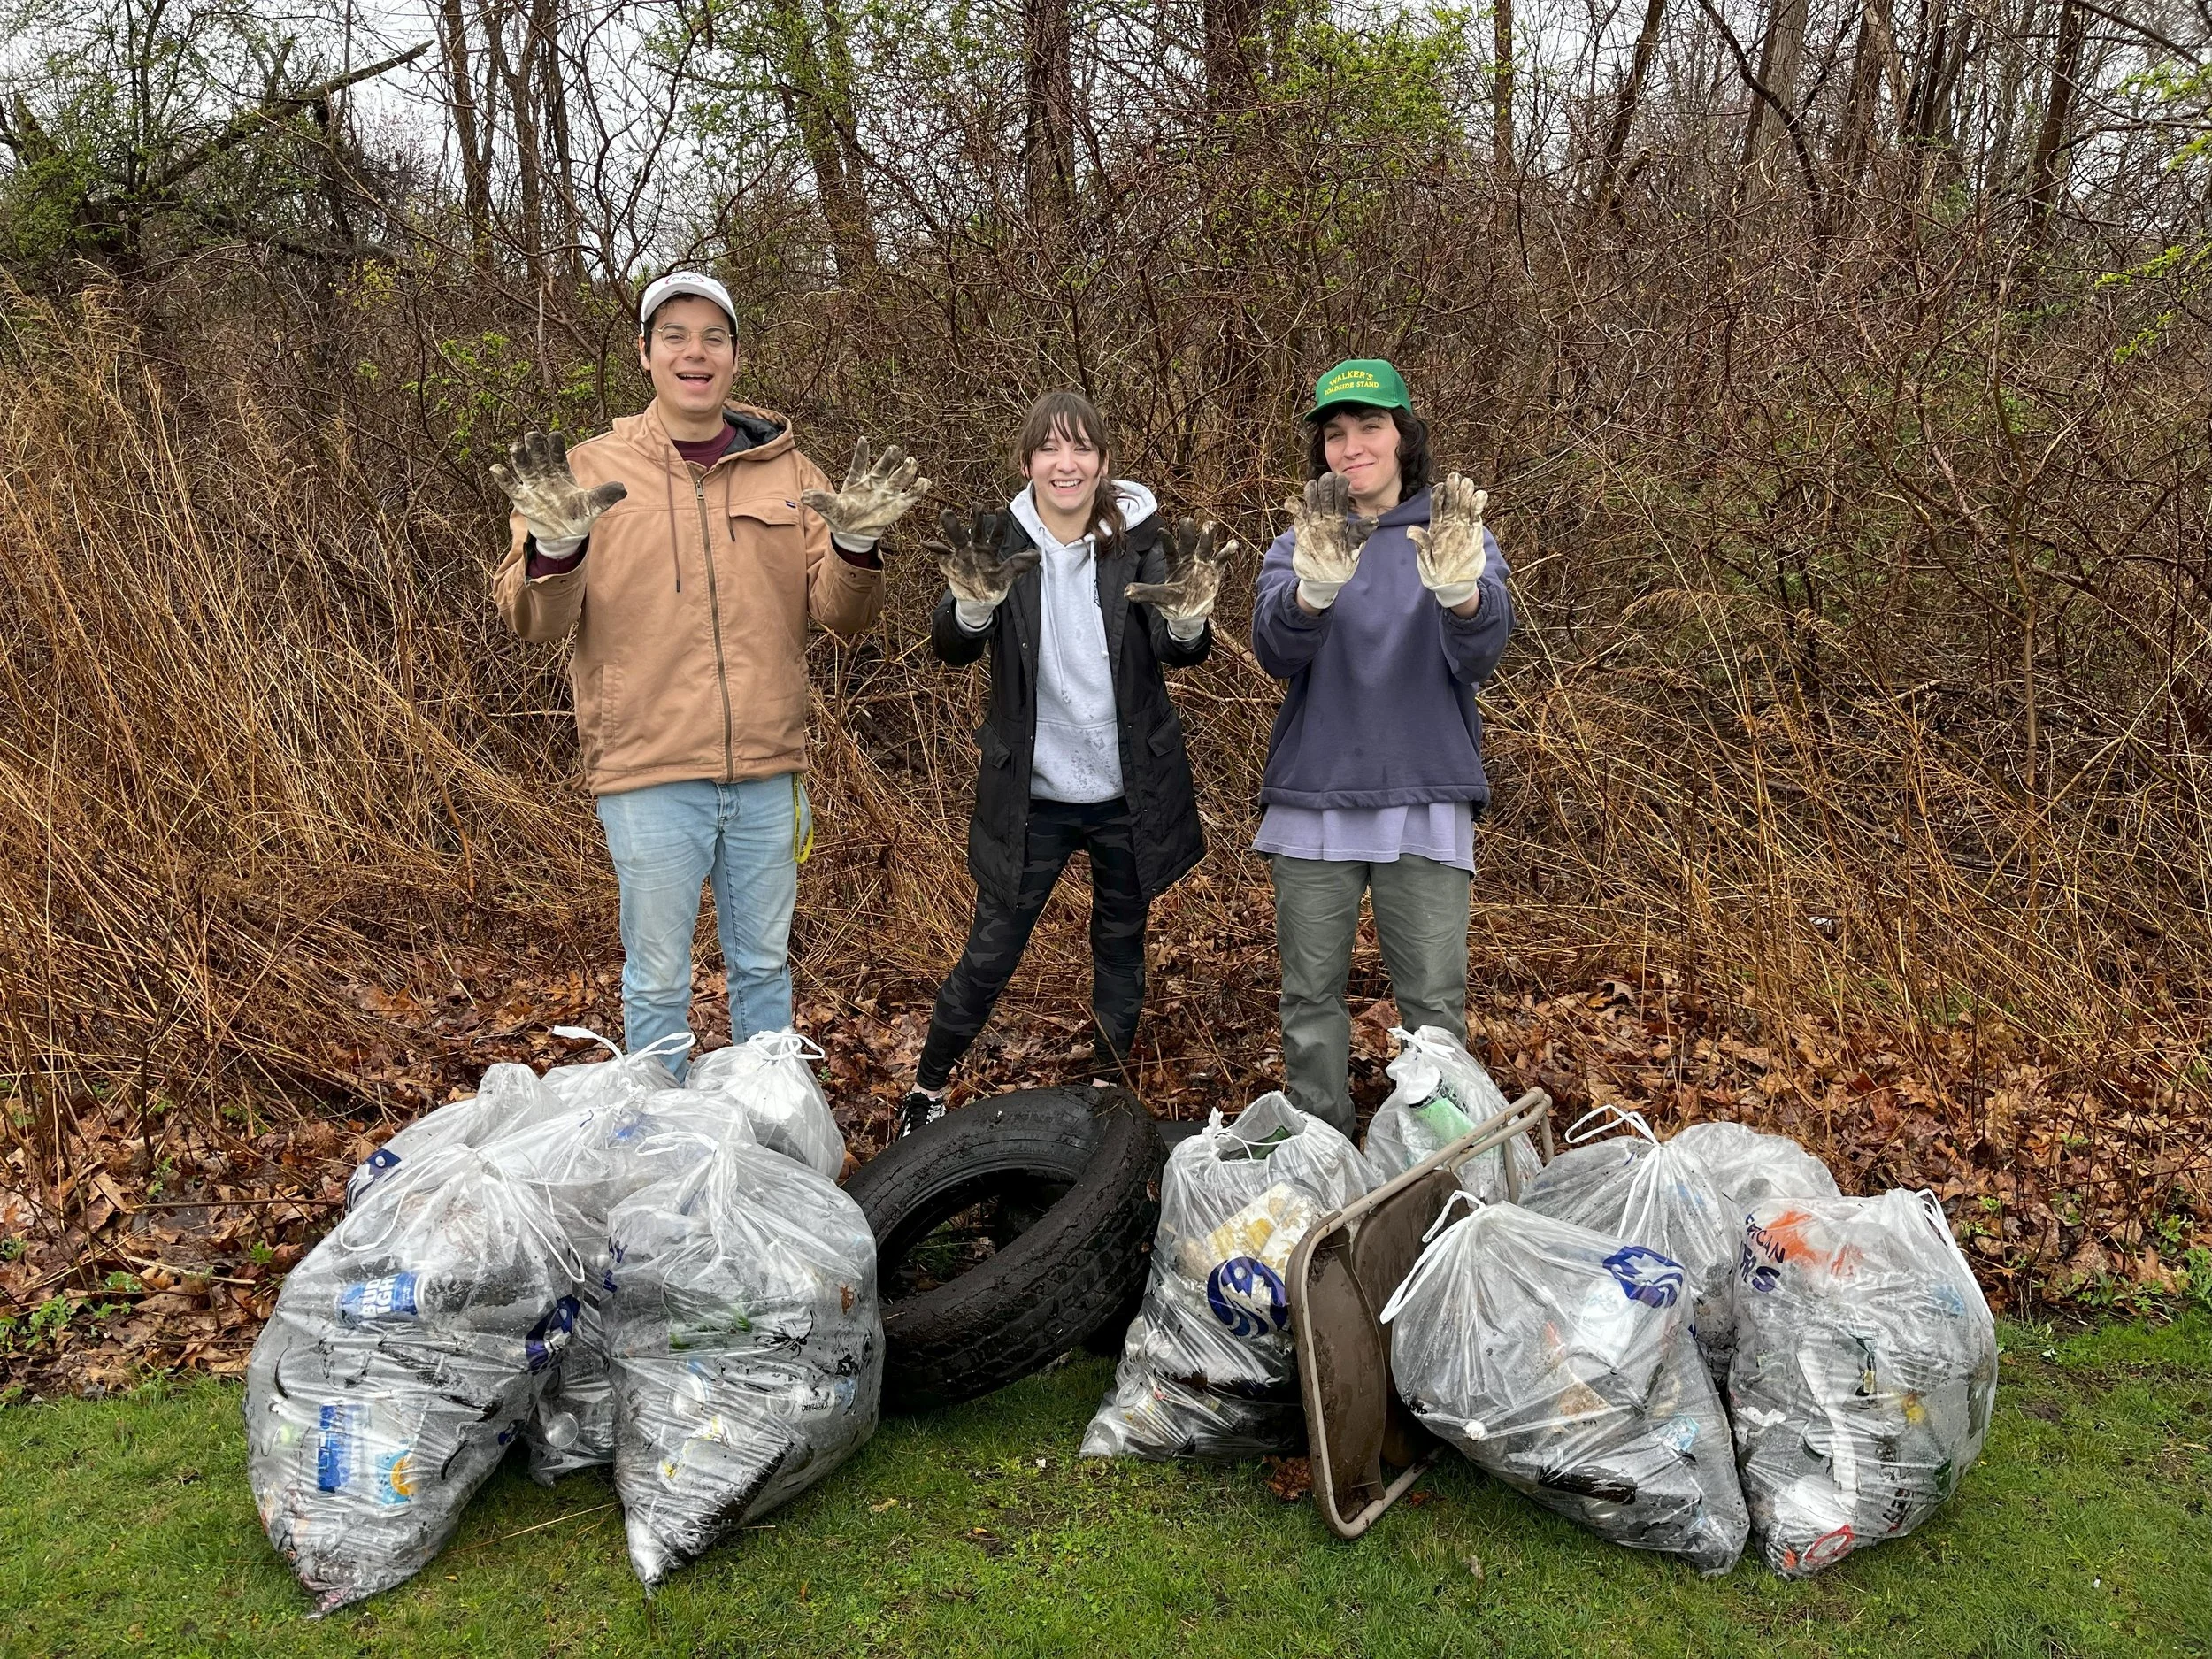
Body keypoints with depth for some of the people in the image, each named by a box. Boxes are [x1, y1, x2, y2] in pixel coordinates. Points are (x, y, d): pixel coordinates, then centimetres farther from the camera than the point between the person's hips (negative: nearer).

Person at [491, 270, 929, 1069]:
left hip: (767, 773, 3)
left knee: (764, 966, 17)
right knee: (657, 979, 7)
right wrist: (553, 546, -25)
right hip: (649, 773, -2)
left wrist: (855, 546, -15)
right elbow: (532, 619, -5)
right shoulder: (591, 470, 0)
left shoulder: (787, 470, 7)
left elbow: (840, 615, 5)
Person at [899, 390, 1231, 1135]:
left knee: (1121, 943, 15)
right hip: (1033, 793, -1)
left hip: (1130, 792, 1)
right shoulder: (1000, 541, -7)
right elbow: (950, 647, -19)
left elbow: (1181, 652, -17)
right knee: (991, 952, 4)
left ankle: (1107, 1086, 33)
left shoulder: (1141, 538, -6)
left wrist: (1188, 617, -41)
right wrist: (972, 605, -42)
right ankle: (928, 1087, 23)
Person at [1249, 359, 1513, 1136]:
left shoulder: (1458, 536, 4)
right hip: (1313, 799, 2)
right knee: (1310, 995, 8)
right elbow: (1275, 648, -14)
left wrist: (1460, 591, -39)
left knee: (1435, 1000, 1)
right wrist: (1315, 588, -37)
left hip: (1425, 801, -1)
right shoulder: (1298, 544, 7)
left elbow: (1481, 651, -15)